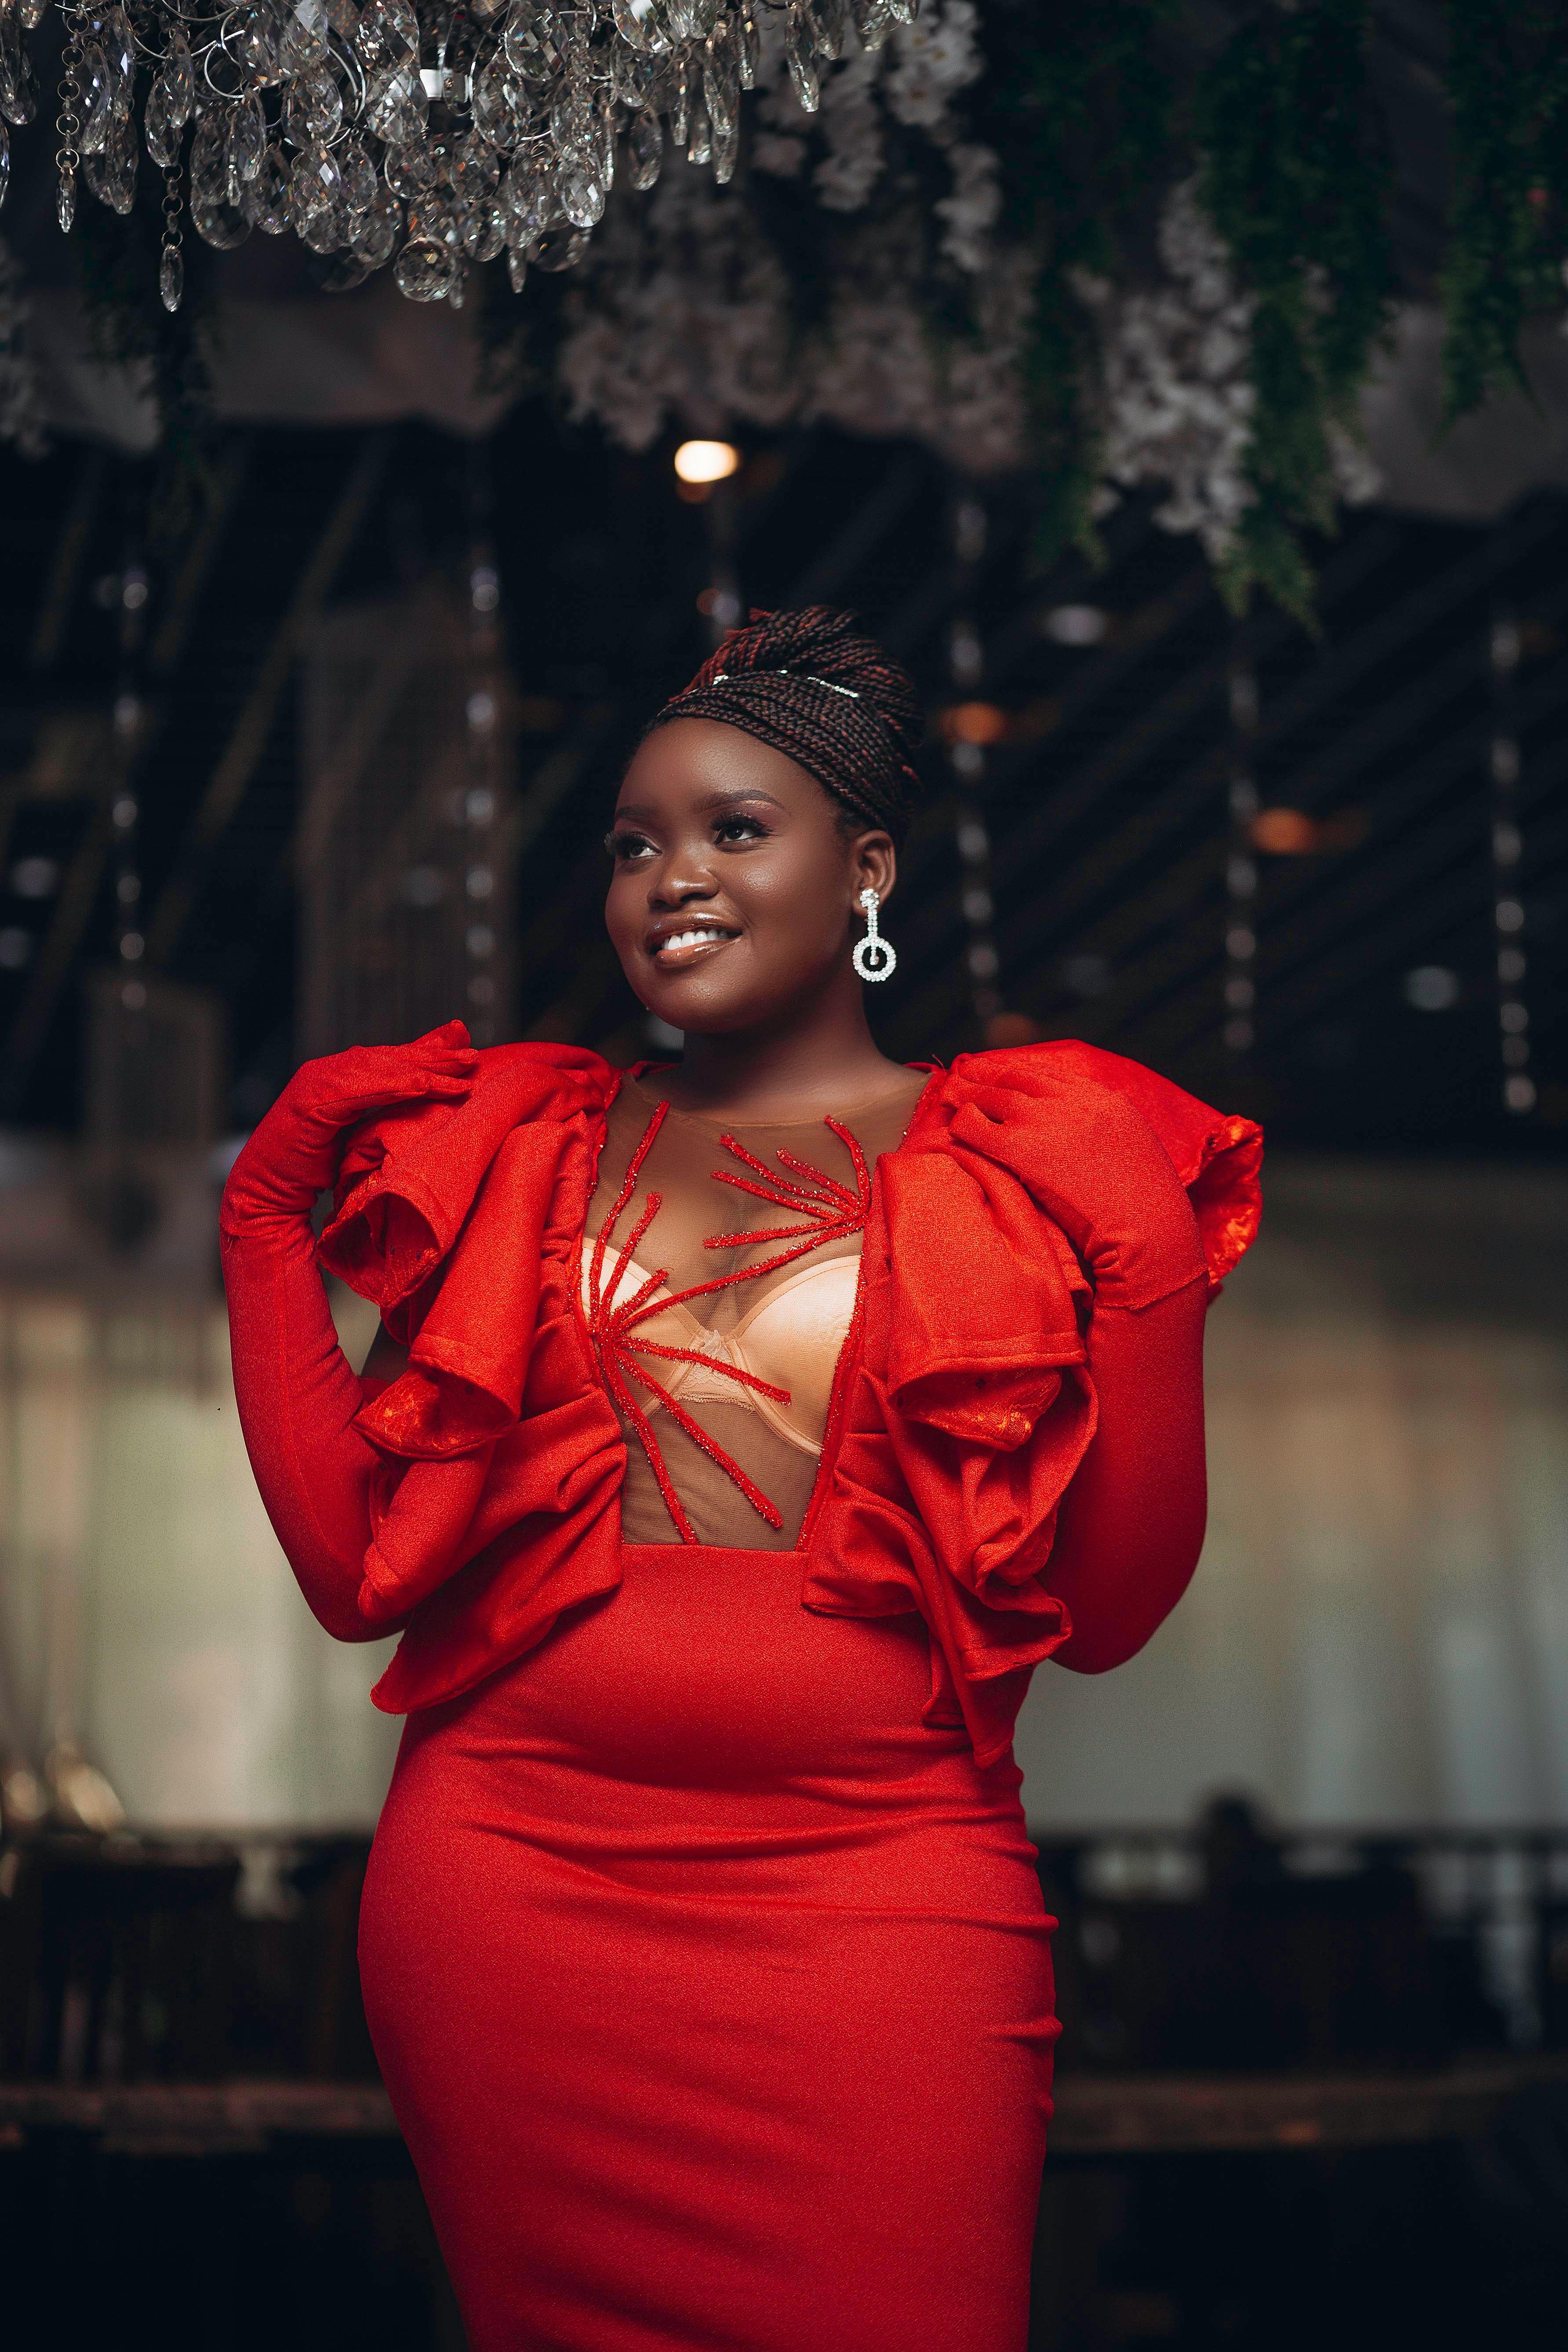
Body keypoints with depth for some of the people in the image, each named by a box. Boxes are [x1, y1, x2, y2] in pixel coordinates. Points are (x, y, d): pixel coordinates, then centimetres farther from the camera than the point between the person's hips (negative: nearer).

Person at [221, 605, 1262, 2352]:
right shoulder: (514, 1152, 12)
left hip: (870, 1882, -2)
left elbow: (1108, 1609, -1)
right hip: (511, 1867, 3)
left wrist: (1150, 1275, -9)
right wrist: (266, 1223, 7)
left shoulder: (1012, 1171, 5)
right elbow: (356, 1564, 6)